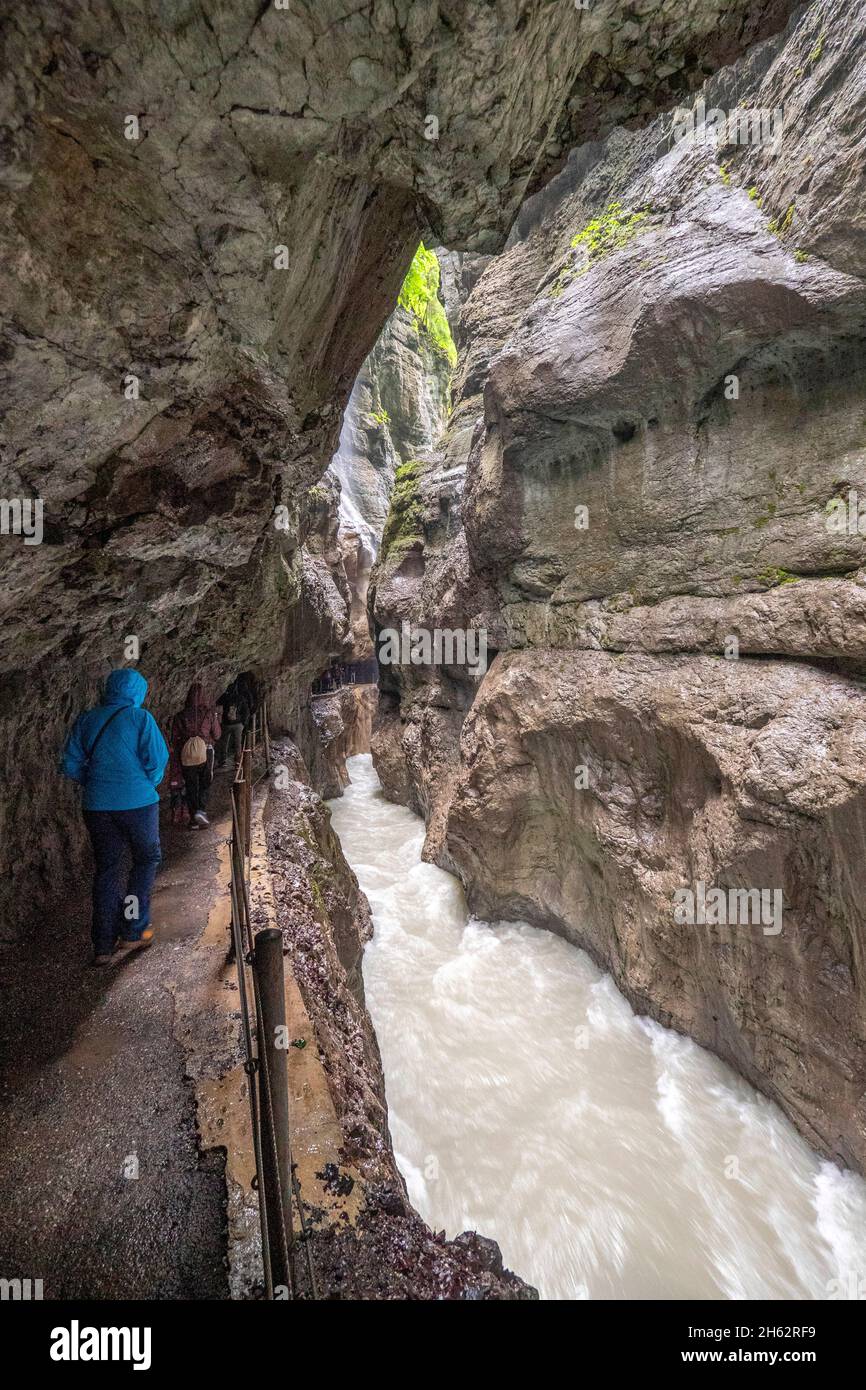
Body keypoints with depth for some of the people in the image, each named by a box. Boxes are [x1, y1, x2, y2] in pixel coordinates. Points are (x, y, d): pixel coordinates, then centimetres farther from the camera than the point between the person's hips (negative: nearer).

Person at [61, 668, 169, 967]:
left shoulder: (86, 720, 6)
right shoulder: (140, 718, -8)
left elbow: (71, 765, 5)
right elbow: (157, 760, -11)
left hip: (97, 806, 4)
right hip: (138, 804, -4)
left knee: (107, 868, 14)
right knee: (147, 859, 15)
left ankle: (102, 946, 17)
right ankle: (133, 931, 13)